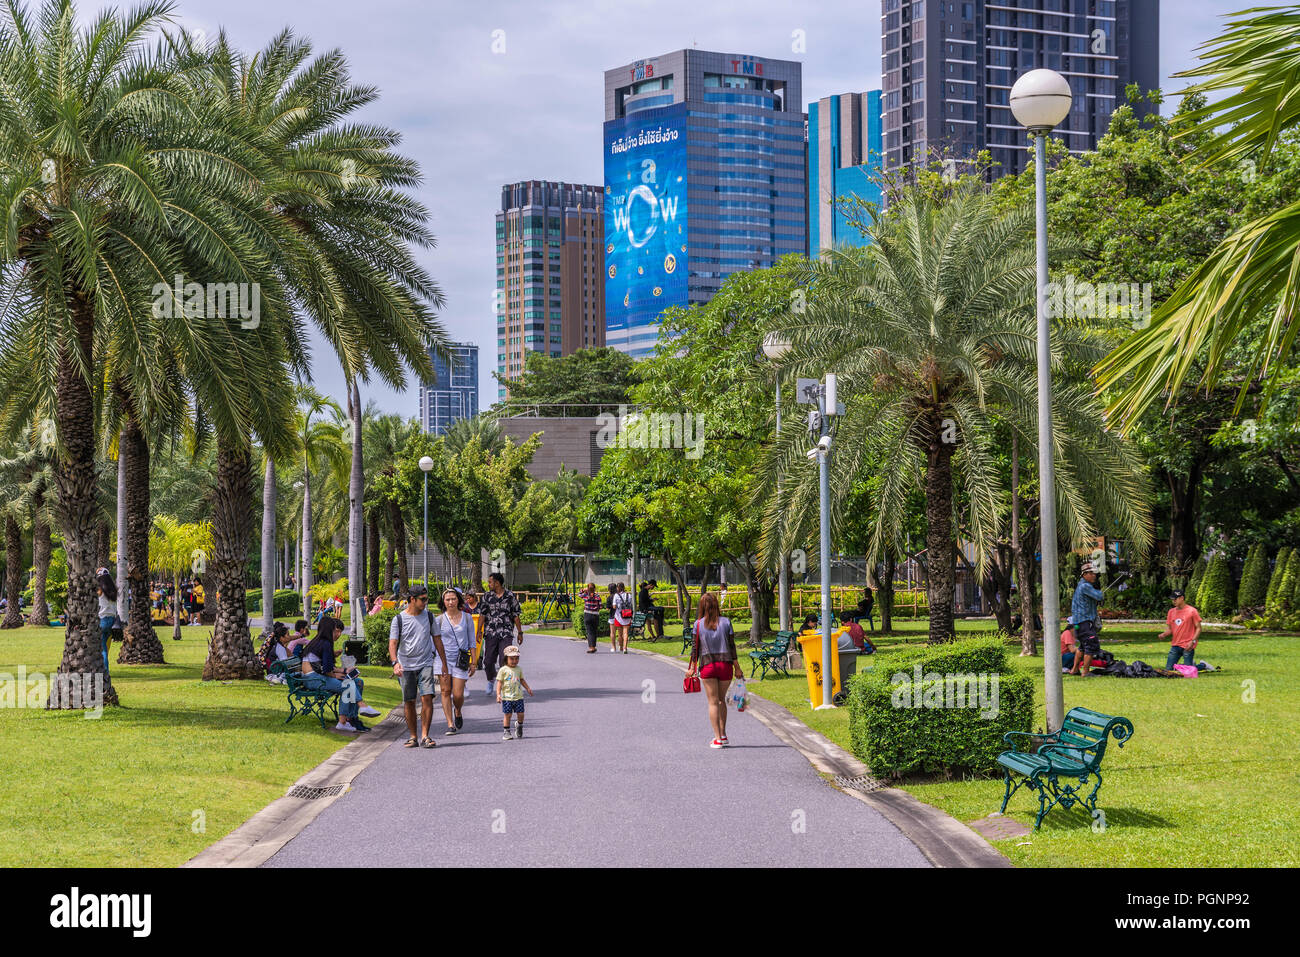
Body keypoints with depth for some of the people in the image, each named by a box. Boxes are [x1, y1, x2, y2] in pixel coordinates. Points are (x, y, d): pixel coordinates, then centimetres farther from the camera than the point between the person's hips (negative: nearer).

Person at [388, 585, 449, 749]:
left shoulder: (429, 617, 6)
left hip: (425, 664, 1)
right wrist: (395, 662, -25)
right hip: (406, 667, -1)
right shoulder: (399, 619, -3)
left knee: (427, 698, -14)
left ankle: (425, 736, -11)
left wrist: (444, 663, 11)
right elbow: (392, 643, -8)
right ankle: (413, 737, 15)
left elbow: (437, 640, 13)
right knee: (409, 702, 3)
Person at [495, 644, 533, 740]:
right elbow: (499, 682, -5)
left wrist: (528, 689, 21)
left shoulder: (519, 669, 10)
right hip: (507, 697, -3)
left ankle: (519, 725, 30)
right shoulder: (503, 670, -3)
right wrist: (498, 694, -12)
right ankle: (506, 732, 8)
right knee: (507, 714, -1)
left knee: (520, 714, 1)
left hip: (518, 697, 3)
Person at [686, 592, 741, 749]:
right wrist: (737, 667, 5)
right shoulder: (726, 622, -2)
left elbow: (695, 647, -2)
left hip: (707, 665, -1)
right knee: (721, 700, 18)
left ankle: (718, 738, 0)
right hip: (725, 665, 1)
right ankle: (723, 734, 22)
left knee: (713, 702, 4)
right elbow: (732, 646, -1)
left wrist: (692, 667, 6)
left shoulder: (698, 624, -3)